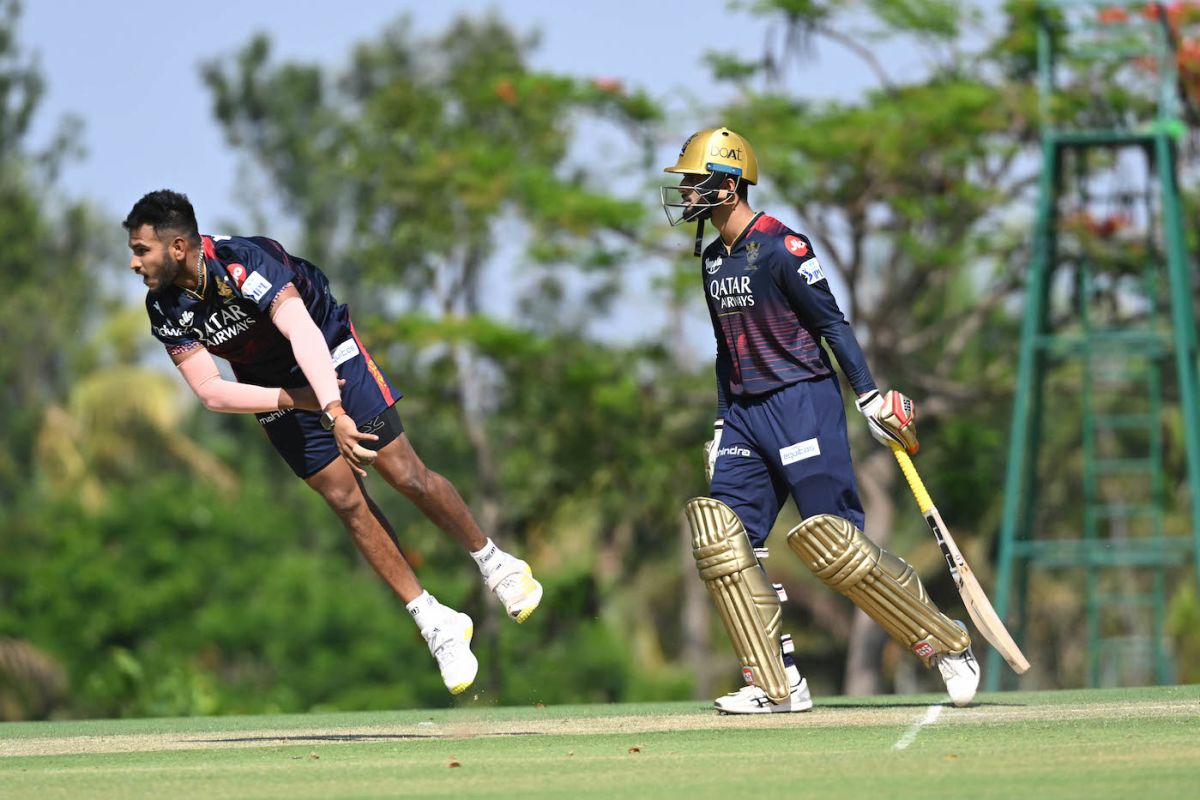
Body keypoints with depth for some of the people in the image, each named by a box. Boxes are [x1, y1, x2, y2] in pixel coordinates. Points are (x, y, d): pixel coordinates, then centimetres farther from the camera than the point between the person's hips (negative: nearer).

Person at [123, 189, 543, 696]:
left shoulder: (245, 261, -33)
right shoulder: (165, 310, -16)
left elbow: (303, 334, -45)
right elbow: (210, 392, -16)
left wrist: (335, 411, -59)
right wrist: (293, 400, -27)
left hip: (330, 356, -4)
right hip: (274, 391, 4)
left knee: (405, 474, -11)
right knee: (345, 499, -5)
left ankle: (493, 562, 12)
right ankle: (436, 624, 1)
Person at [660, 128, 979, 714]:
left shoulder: (780, 248, -12)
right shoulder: (712, 259, 14)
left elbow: (832, 323, -13)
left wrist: (869, 397, -19)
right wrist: (722, 425, 20)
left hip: (803, 402, -8)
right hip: (746, 413, 8)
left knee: (833, 542, -13)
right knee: (719, 537, -4)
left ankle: (947, 645, 1)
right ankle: (775, 686, -2)